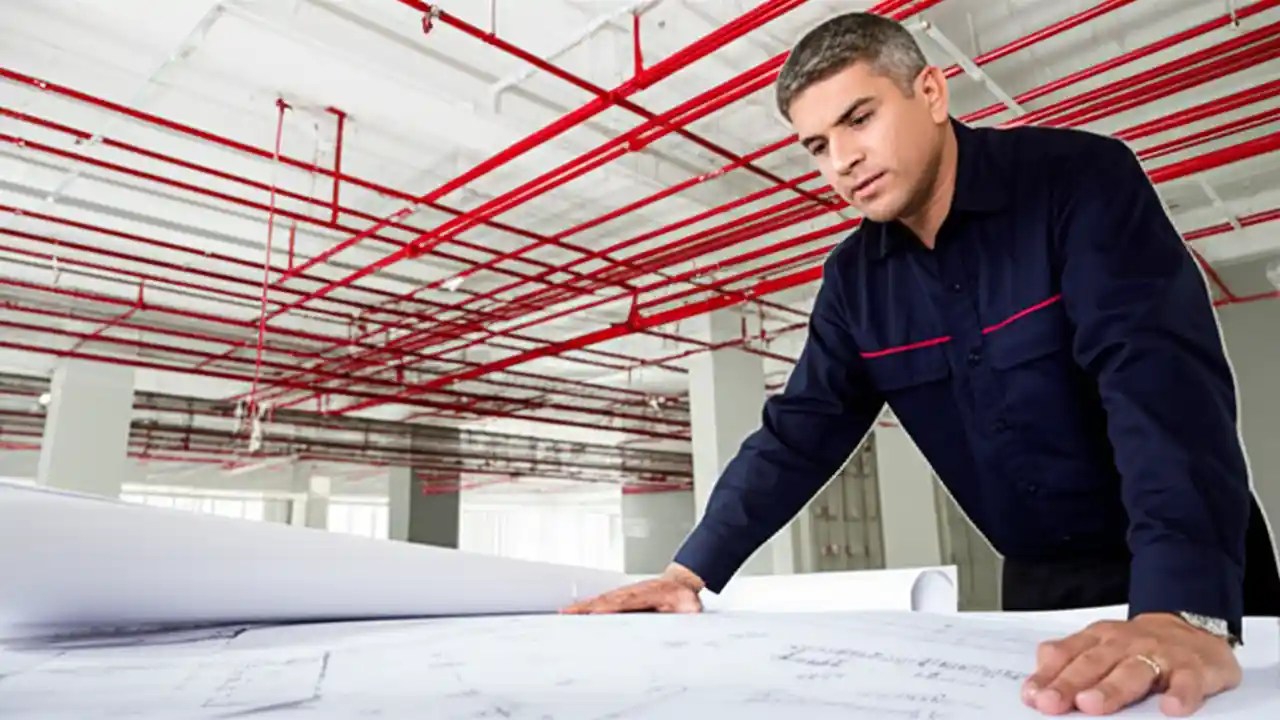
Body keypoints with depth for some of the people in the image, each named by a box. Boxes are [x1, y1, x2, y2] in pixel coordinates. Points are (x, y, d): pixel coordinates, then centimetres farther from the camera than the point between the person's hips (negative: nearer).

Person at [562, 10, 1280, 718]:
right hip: (1041, 580, 5)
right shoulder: (854, 276, -3)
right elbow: (799, 433, -4)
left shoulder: (1081, 179, -18)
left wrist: (1187, 610, -43)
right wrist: (690, 574, -13)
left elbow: (1160, 376, -30)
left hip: (1201, 576, -4)